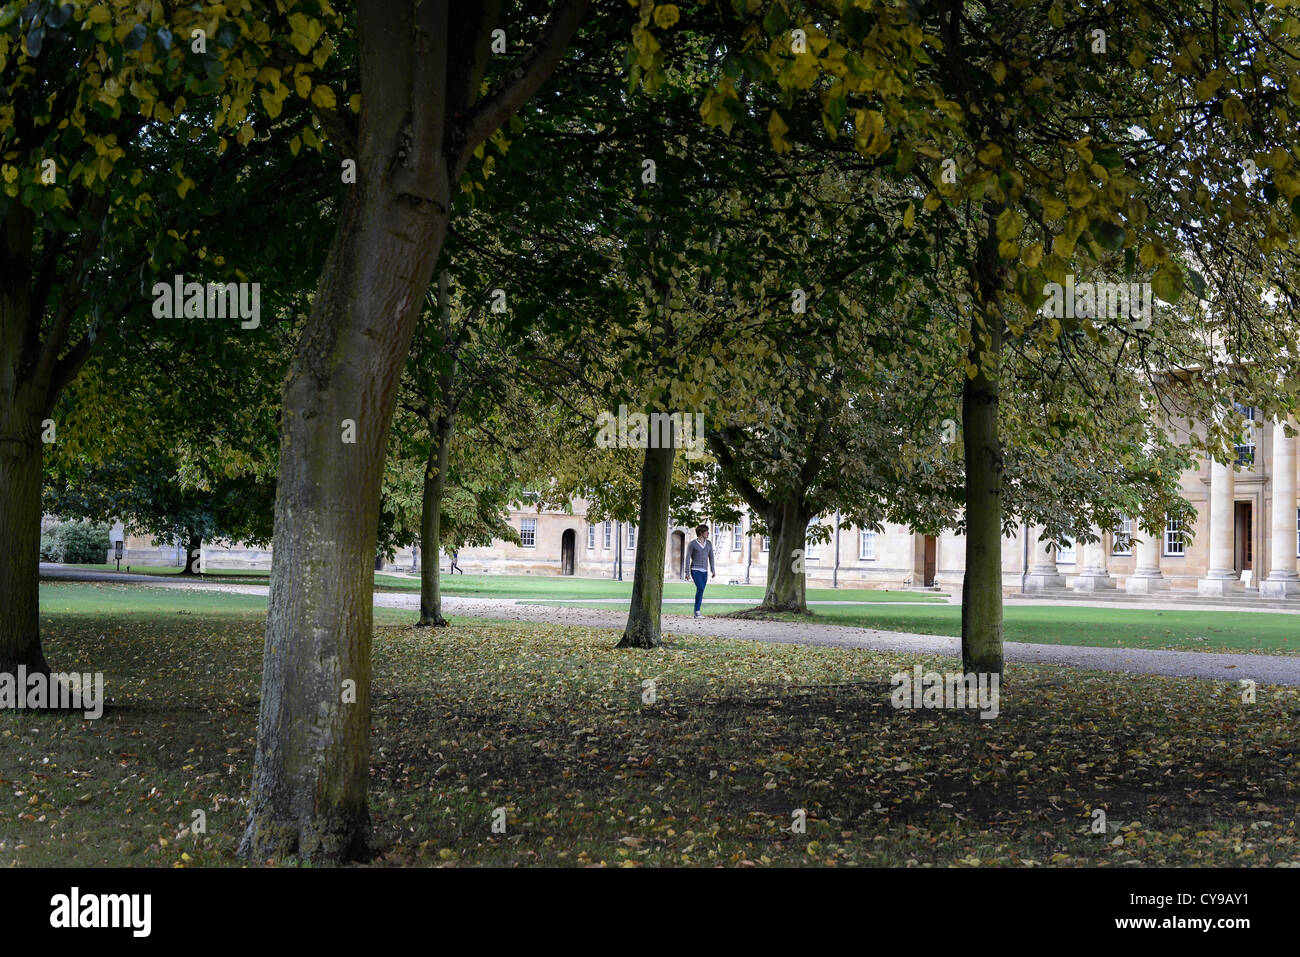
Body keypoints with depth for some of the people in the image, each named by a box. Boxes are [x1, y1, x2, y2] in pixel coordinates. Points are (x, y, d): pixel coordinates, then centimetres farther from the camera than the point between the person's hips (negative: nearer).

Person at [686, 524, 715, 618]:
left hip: (704, 571, 5)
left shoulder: (709, 543, 7)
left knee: (700, 591, 3)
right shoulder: (693, 544, -7)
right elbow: (688, 558, -4)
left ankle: (696, 613, 10)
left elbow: (711, 557, 11)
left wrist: (713, 570, 3)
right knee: (700, 589, -21)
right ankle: (697, 611, -14)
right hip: (695, 570, -5)